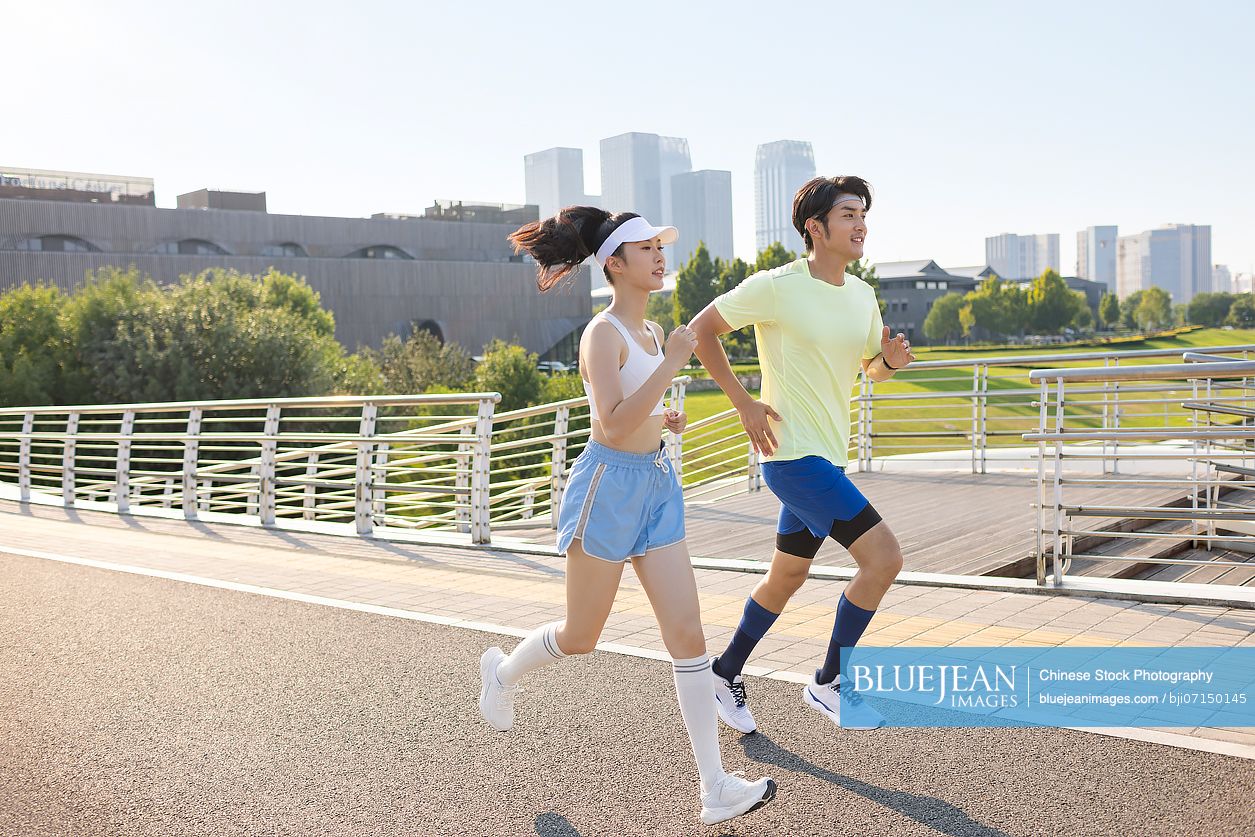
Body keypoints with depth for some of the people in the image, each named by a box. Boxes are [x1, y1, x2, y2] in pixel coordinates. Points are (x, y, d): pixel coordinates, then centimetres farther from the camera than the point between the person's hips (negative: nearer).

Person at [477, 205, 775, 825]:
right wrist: (673, 365, -25)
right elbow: (613, 427, -25)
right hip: (610, 483, -7)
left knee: (687, 631, -1)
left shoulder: (651, 332, 12)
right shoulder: (603, 334, -14)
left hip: (657, 484, 7)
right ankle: (502, 672, 41)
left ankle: (716, 789, 2)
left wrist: (663, 417, 8)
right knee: (581, 638, 8)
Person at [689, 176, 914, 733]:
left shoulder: (862, 295, 8)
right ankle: (830, 682, 3)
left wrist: (892, 359, -4)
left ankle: (725, 672, 36)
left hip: (828, 457, 8)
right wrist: (744, 404, -9)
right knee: (884, 557, -14)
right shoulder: (775, 287, -13)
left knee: (788, 576, 18)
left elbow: (872, 368, 21)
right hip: (793, 455, -8)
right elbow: (700, 330, -5)